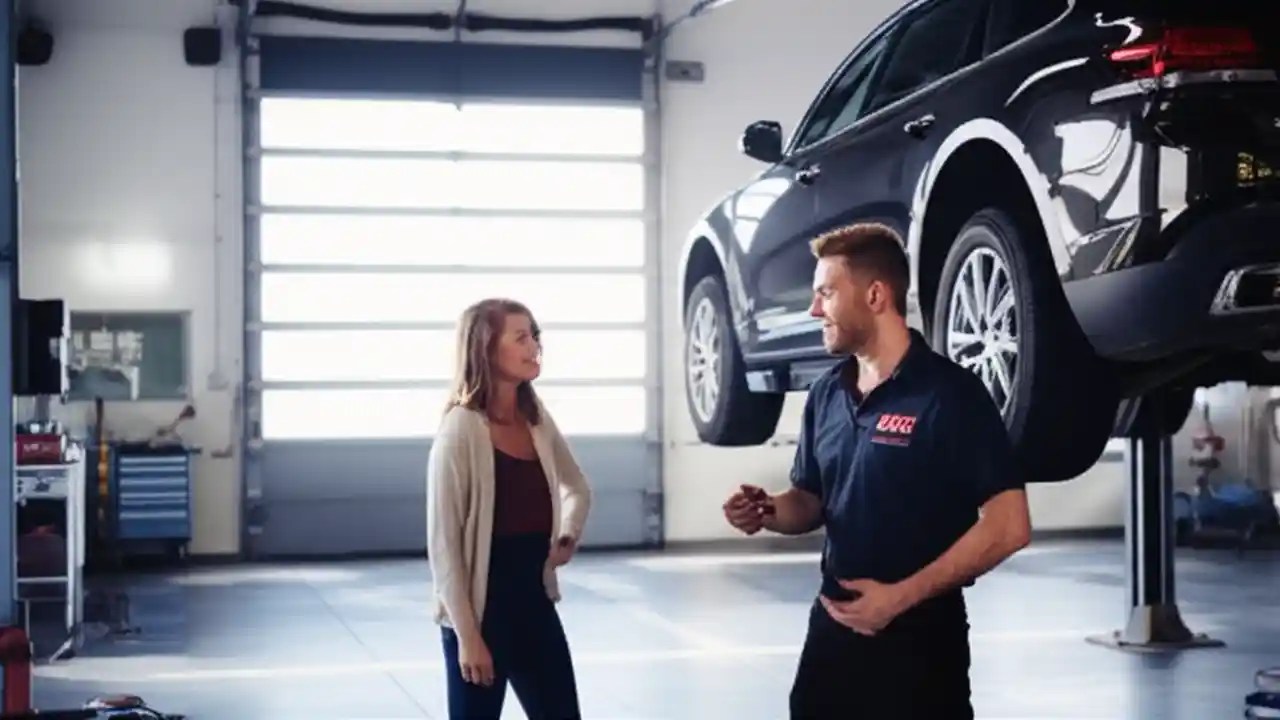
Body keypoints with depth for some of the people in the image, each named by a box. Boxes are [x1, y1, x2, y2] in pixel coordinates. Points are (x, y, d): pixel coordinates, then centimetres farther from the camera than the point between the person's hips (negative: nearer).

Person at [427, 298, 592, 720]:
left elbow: (577, 489, 24)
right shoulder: (461, 429, -16)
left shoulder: (536, 420, 5)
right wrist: (467, 634, -16)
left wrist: (568, 537, 5)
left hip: (535, 602, 7)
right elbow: (443, 543, -15)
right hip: (479, 612, -7)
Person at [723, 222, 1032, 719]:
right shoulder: (827, 394, 7)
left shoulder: (949, 394, -13)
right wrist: (768, 510, -4)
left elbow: (1008, 526, -17)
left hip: (918, 633, -6)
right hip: (833, 625, 6)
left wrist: (901, 597, -19)